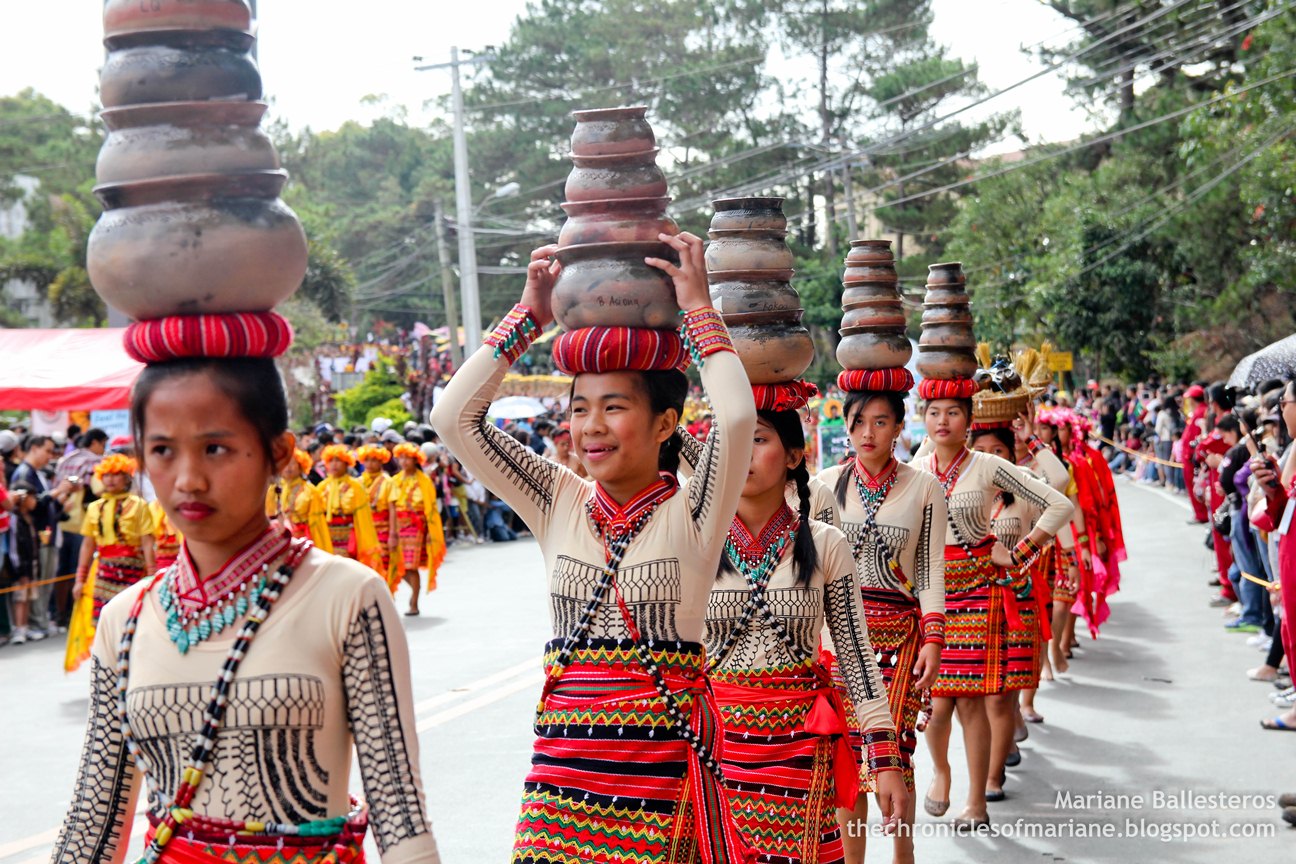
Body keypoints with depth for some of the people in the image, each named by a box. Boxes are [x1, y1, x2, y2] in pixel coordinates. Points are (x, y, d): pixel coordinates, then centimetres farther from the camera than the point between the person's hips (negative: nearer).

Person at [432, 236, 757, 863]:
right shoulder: (559, 504, 7)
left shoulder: (689, 512, -3)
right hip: (562, 759, 3)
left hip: (663, 767, -3)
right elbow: (454, 417, 2)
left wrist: (697, 308, -10)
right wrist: (529, 315, 3)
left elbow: (737, 417, -22)